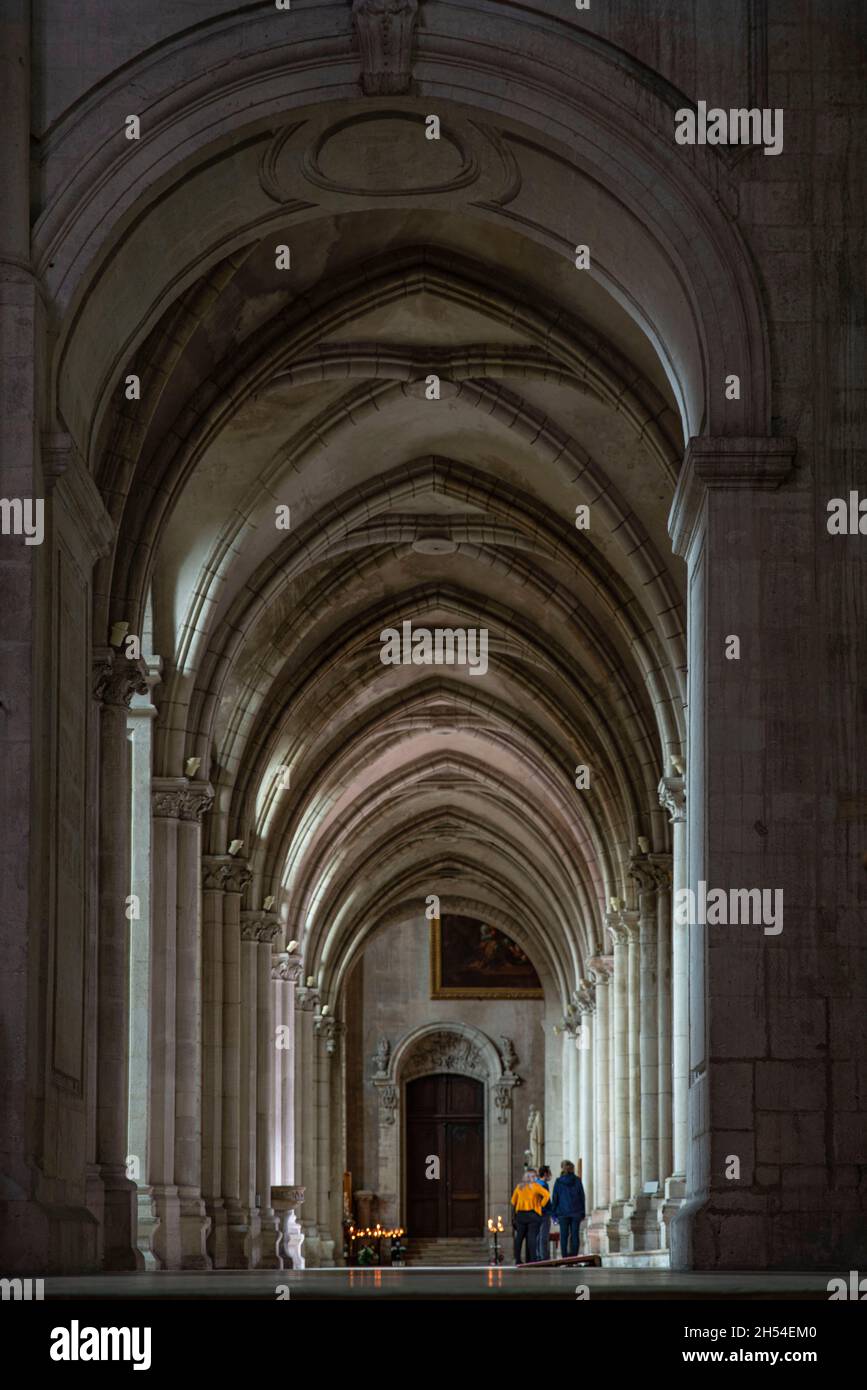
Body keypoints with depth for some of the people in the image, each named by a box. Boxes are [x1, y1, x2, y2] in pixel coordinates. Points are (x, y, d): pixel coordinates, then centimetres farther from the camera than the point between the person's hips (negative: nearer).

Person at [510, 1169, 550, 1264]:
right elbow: (547, 1195, -17)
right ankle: (532, 1259, -11)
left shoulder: (519, 1186, 9)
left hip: (520, 1214, 4)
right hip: (533, 1214, -4)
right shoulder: (535, 1186, -6)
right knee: (532, 1237, -6)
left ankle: (517, 1259, 9)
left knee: (519, 1237, 9)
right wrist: (541, 1205, -6)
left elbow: (513, 1201, 16)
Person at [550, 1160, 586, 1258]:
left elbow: (554, 1198, -1)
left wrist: (554, 1213, 5)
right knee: (575, 1235, 4)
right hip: (576, 1213, 1)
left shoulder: (558, 1182, -2)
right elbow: (582, 1197, 3)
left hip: (562, 1213, -1)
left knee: (564, 1236, 3)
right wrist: (582, 1213, 9)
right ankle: (574, 1256, 0)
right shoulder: (577, 1181, 0)